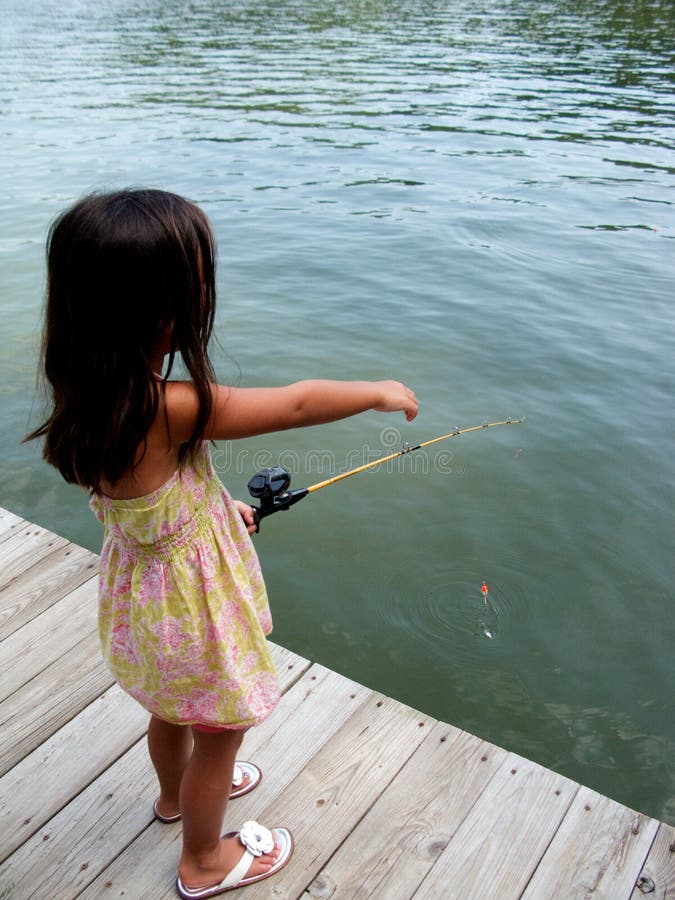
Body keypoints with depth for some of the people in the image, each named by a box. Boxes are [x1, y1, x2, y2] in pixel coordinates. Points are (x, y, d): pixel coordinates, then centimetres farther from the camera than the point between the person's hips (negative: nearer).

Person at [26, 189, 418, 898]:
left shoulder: (88, 391, -12)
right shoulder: (170, 408, -36)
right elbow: (298, 404, -24)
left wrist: (214, 505, 13)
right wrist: (380, 392, -8)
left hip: (139, 585, 8)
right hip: (191, 603, -7)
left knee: (172, 706, 33)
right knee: (219, 730, 19)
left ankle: (177, 793, 62)